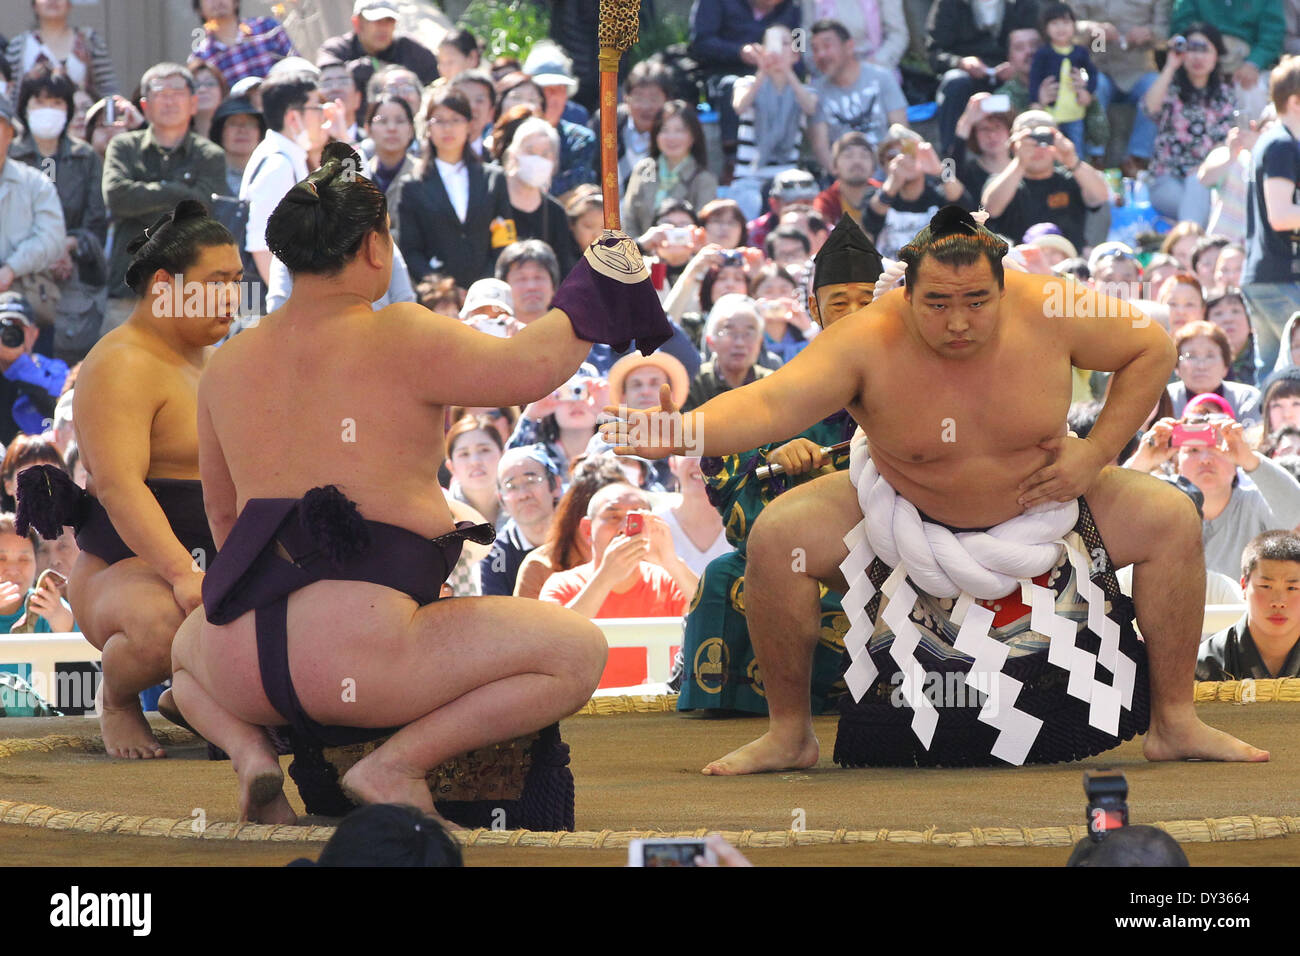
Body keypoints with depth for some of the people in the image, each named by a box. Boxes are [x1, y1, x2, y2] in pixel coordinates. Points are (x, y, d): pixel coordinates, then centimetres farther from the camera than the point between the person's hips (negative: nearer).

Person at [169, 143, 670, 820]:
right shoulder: (398, 341, -4)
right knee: (580, 650, 5)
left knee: (187, 648, 41)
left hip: (240, 664, 6)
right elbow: (532, 366, -8)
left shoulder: (226, 366, 14)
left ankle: (247, 749, 7)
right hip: (363, 655, -5)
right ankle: (394, 764, -7)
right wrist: (595, 291, 11)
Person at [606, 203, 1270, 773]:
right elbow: (771, 403, -41)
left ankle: (1173, 721, 0)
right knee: (776, 537, -23)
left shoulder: (1048, 313, -23)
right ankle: (790, 734, -5)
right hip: (904, 517, -1)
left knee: (1172, 521, -15)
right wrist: (683, 431, -60)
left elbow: (1151, 350, -7)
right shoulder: (869, 343, -29)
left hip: (1037, 508, 2)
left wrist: (1098, 451, -14)